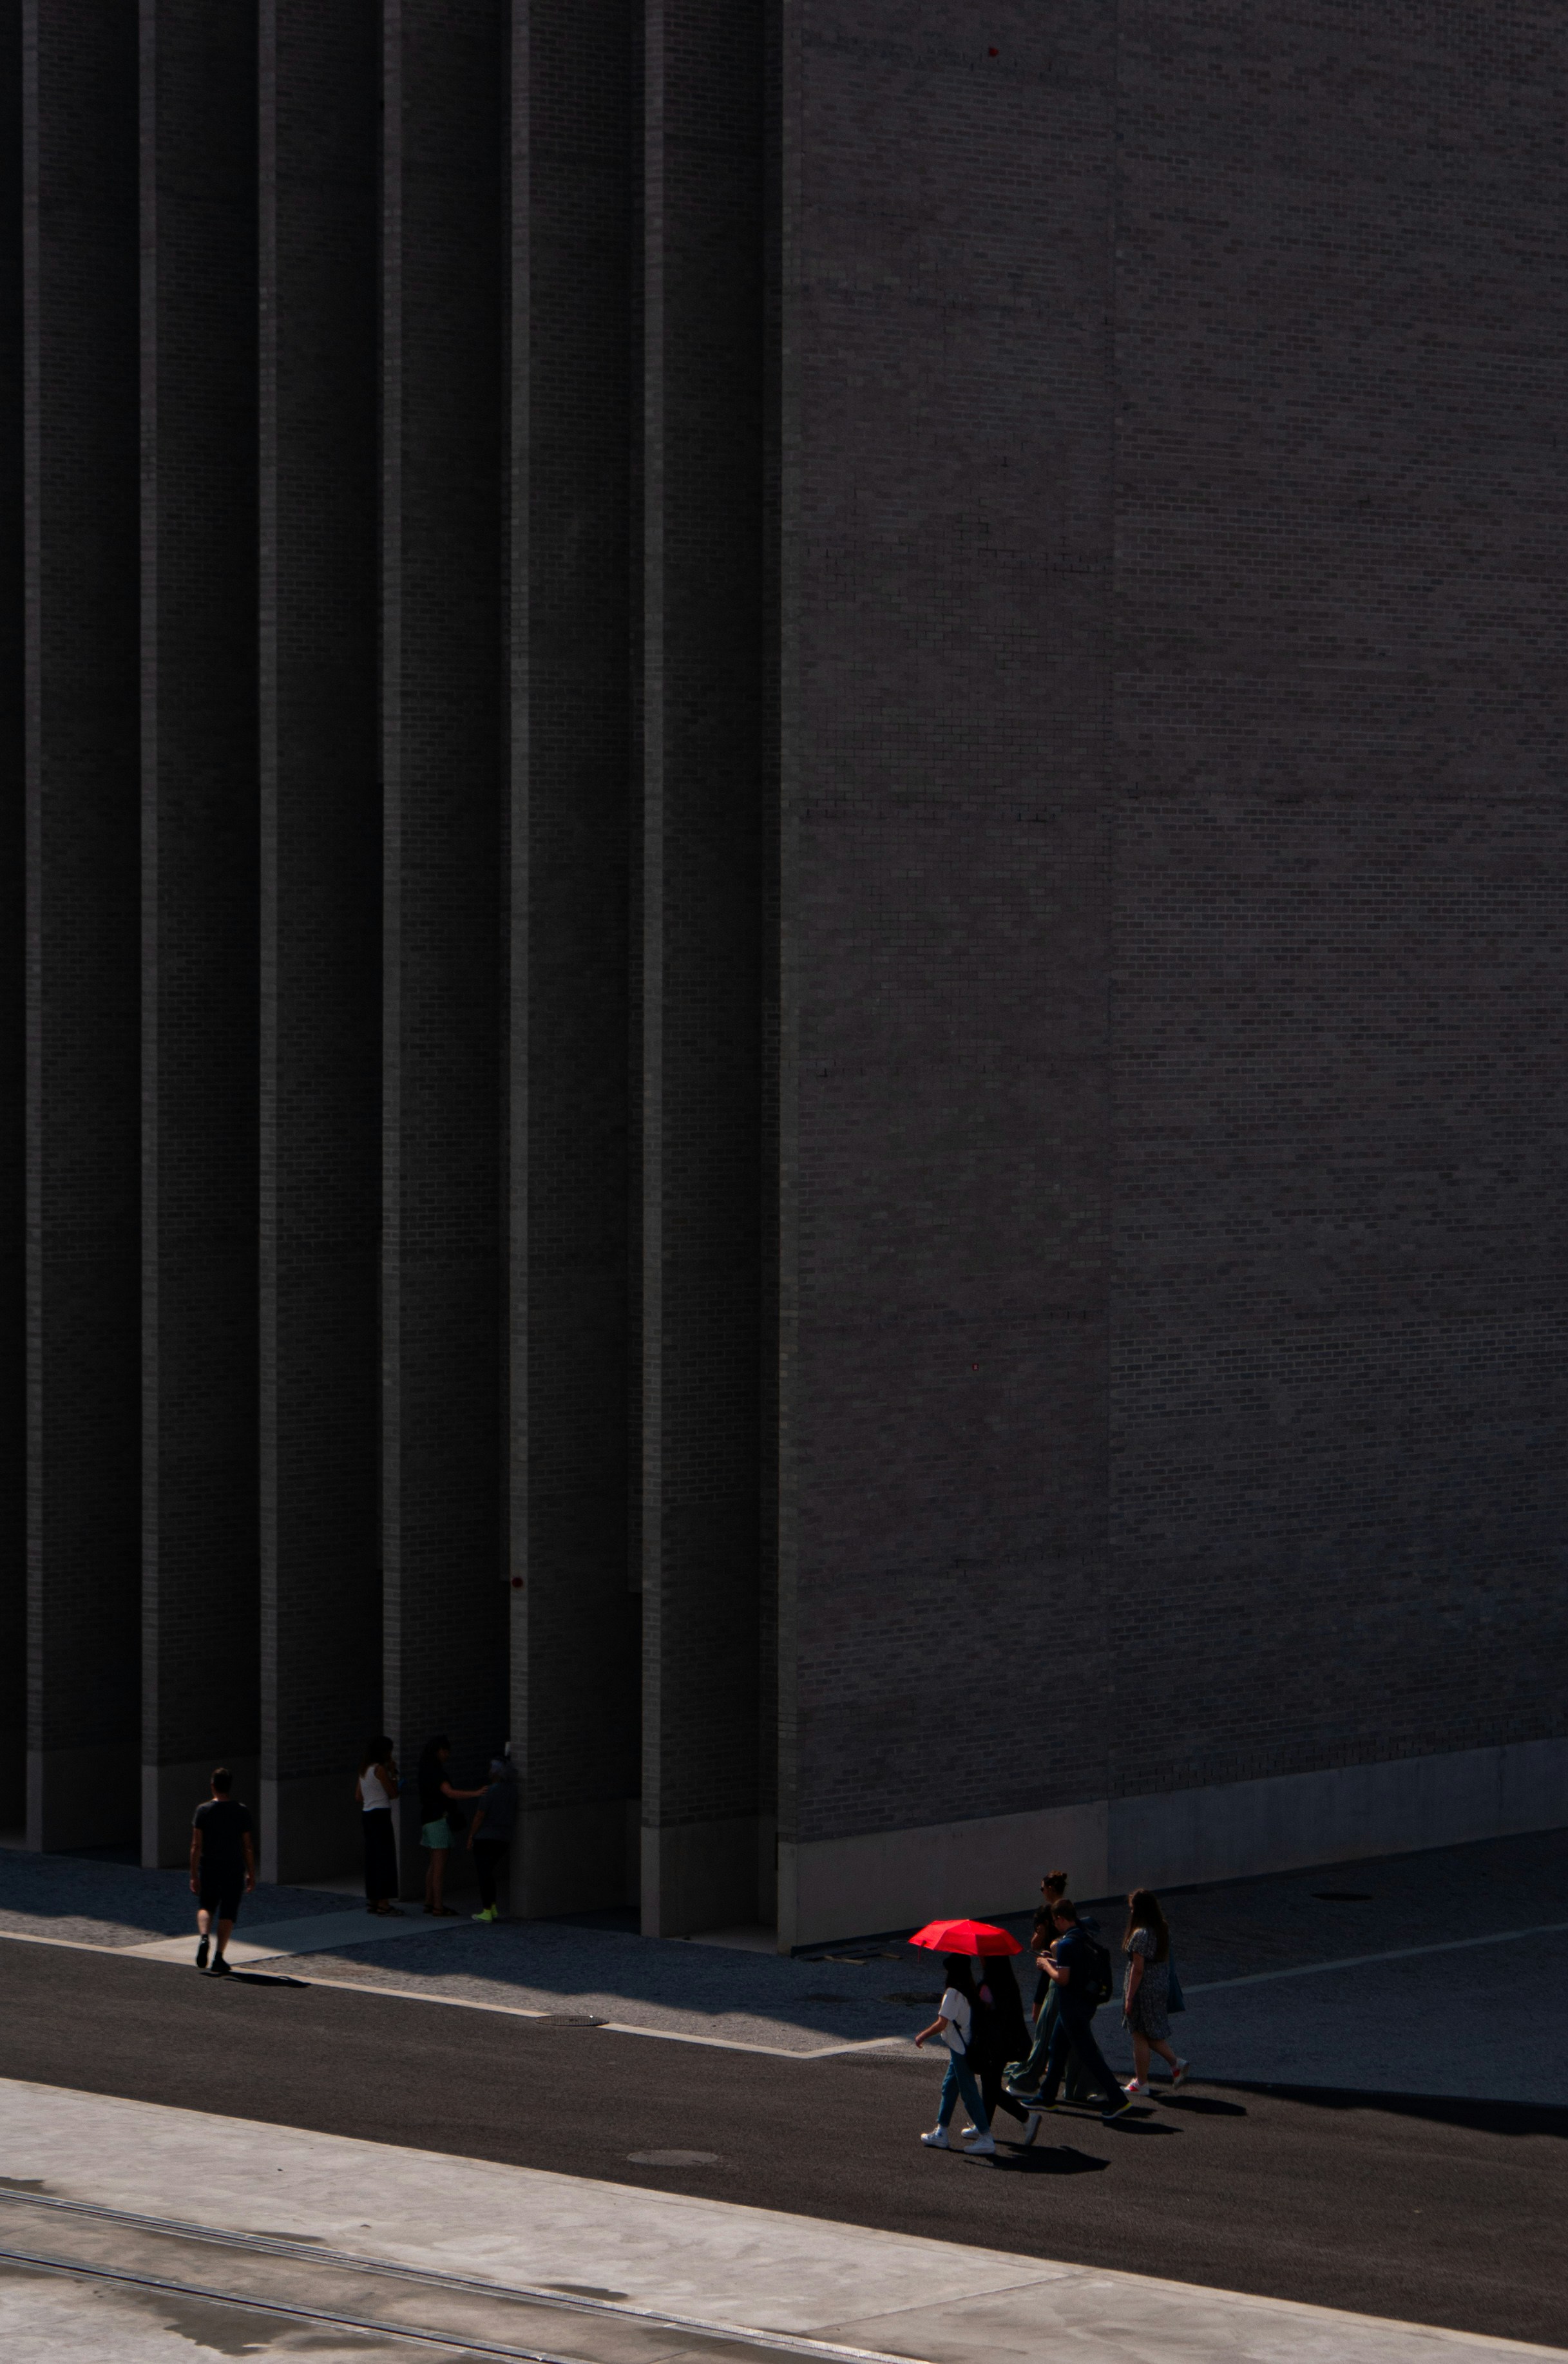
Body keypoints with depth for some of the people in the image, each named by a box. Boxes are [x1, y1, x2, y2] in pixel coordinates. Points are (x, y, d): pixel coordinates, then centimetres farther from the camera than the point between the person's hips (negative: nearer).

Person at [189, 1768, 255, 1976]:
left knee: (206, 1906, 19)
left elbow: (196, 1846, -8)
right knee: (228, 1913, 7)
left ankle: (204, 1937, -9)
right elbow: (248, 1847, -2)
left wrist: (194, 1876, -4)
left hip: (208, 1869, 0)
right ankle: (219, 1957, 1)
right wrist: (251, 1874, 8)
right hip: (234, 1870, 0)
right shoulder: (242, 1812, -5)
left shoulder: (203, 1811, -6)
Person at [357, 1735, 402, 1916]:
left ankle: (372, 1900, 18)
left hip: (367, 1815, 9)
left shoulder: (364, 1770, 12)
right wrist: (393, 1773, -1)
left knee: (372, 1859, 13)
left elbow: (359, 1796, 17)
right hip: (380, 1815, -9)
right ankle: (383, 1902, -9)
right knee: (386, 1858, -6)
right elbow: (393, 1793, -10)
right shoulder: (380, 1769, -13)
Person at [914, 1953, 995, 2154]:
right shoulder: (969, 1990, 7)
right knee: (949, 2087, 18)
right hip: (966, 2046, 10)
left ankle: (986, 2138, -5)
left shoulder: (953, 1993, -20)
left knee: (969, 2092, -5)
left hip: (961, 2050, -10)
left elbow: (942, 2024, -21)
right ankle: (941, 2133, 24)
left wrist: (923, 2036, -7)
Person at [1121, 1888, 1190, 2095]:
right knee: (1150, 2034, 20)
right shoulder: (1163, 1930, 5)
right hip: (1161, 1987, 8)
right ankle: (1176, 2063, 9)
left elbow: (1138, 1969, -21)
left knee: (1140, 2036, 4)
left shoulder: (1140, 1935, -21)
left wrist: (1129, 1998, -16)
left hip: (1143, 1990, -8)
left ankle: (1141, 2083, 12)